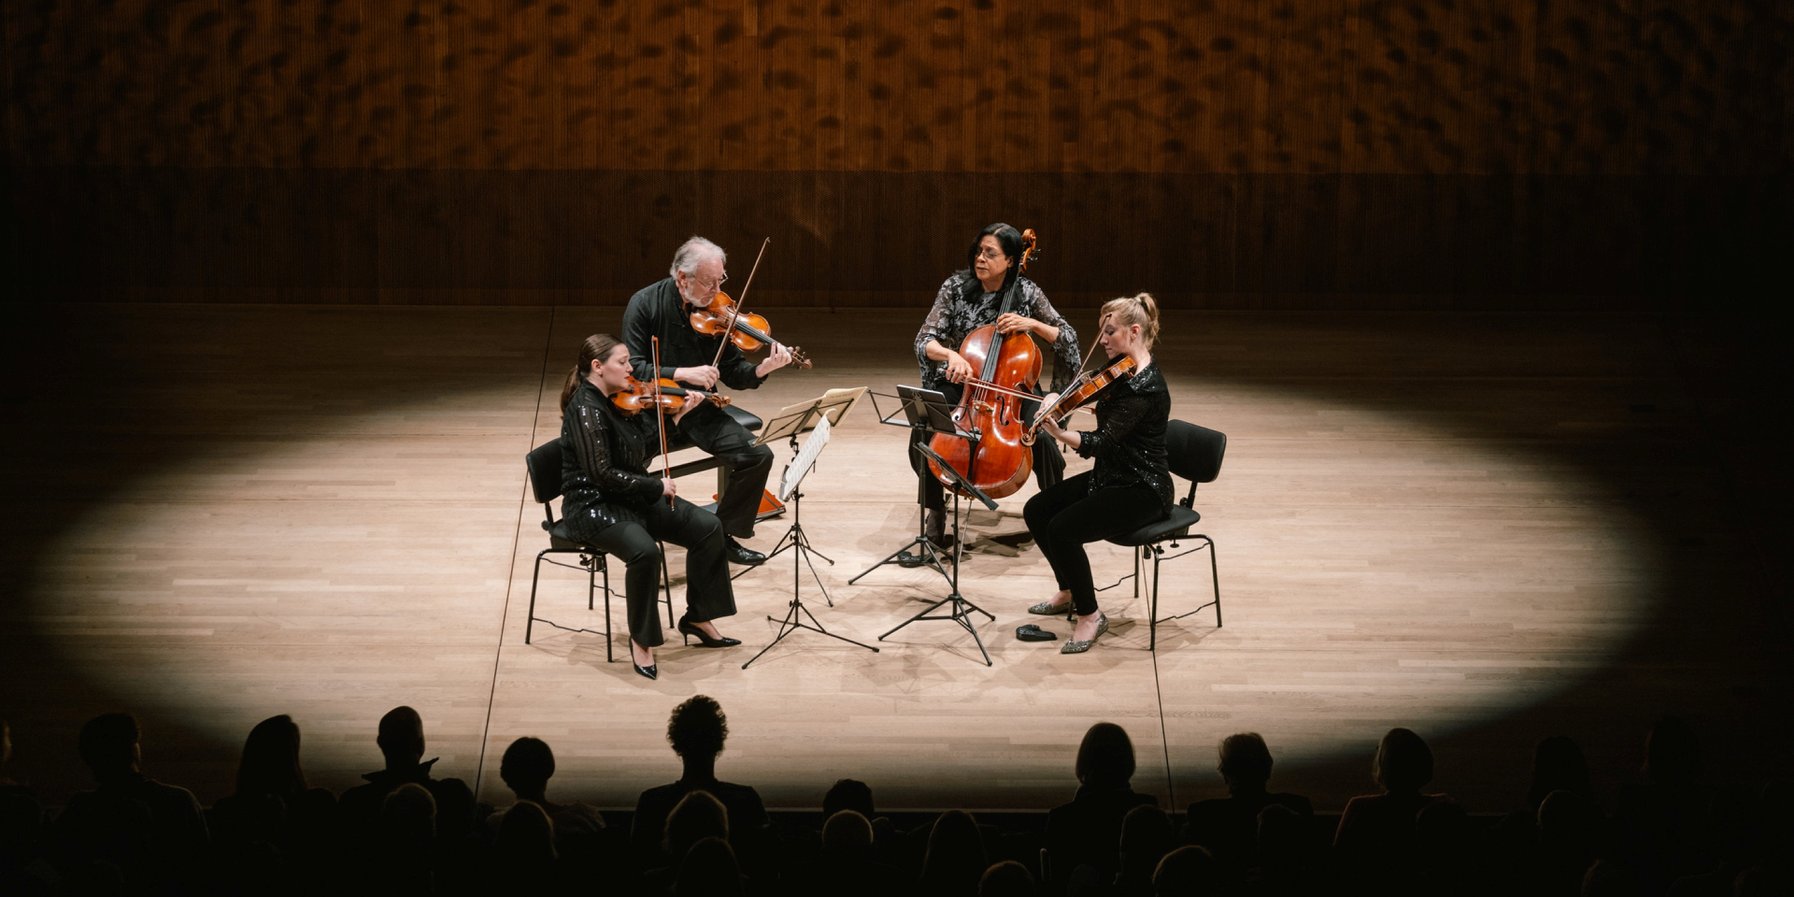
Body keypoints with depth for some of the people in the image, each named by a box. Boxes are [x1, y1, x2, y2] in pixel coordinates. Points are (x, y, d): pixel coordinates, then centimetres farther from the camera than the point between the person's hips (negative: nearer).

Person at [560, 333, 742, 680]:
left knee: (706, 527, -3)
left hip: (631, 496, 9)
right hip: (593, 506, -9)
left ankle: (697, 618, 11)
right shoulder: (586, 409, -21)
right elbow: (601, 474, -26)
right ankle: (641, 640, -15)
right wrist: (656, 485, -19)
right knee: (644, 551, -35)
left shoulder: (619, 401, 5)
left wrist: (678, 415, 3)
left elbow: (647, 446, 16)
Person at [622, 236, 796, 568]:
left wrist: (762, 369, -20)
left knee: (758, 456, -14)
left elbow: (732, 374, 1)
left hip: (698, 408, 4)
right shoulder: (645, 304, -10)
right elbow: (632, 368, -15)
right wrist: (683, 373, -25)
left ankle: (725, 534, 6)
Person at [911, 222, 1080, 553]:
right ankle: (935, 510, -3)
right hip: (959, 382, 0)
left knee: (1042, 435, -28)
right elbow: (925, 341, -13)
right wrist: (950, 354, -34)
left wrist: (1031, 324, -22)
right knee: (923, 433, -29)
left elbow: (1067, 338, -4)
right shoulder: (956, 287, -8)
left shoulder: (1026, 293, -7)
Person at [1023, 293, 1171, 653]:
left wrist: (1058, 433, -44)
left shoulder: (1144, 388, -26)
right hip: (1109, 476, 10)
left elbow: (1099, 443, -30)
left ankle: (1090, 616, -7)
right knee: (1036, 510, 5)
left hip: (1142, 491, -10)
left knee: (1062, 528, -25)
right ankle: (1069, 591, 23)